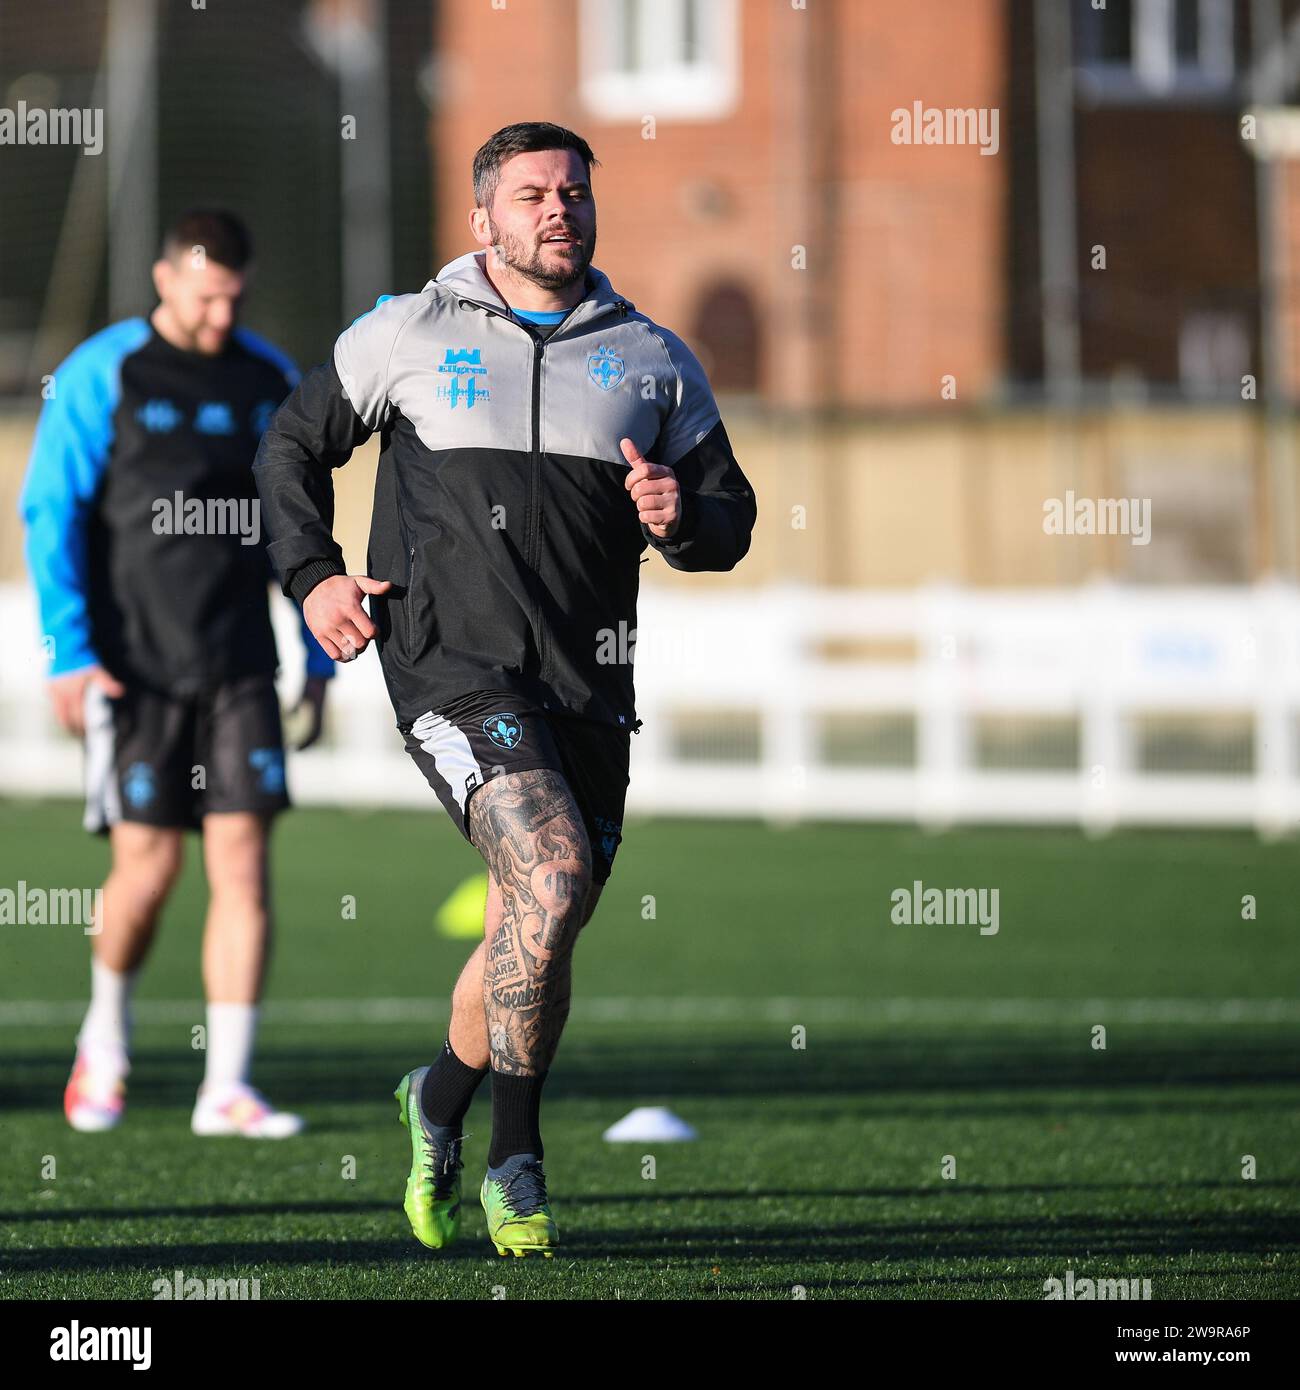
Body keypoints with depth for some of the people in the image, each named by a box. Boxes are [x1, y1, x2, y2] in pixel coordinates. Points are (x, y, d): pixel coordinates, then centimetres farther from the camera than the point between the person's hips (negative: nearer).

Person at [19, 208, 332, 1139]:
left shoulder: (269, 381, 8)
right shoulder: (99, 377, -3)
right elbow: (51, 515, -5)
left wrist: (319, 654, 13)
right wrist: (69, 652, -13)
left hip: (240, 667, 3)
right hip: (131, 667, -3)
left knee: (244, 860, -7)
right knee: (148, 863, -5)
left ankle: (227, 1087, -4)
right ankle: (106, 1042, 23)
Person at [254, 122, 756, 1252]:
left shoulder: (653, 360, 12)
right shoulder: (409, 334, 6)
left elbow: (731, 519, 15)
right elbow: (294, 441, 18)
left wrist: (683, 515, -8)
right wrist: (313, 577, 5)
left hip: (587, 683, 4)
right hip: (453, 662, -4)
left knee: (540, 941, 9)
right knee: (553, 877, -23)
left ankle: (440, 1102, 37)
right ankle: (517, 1159, -11)